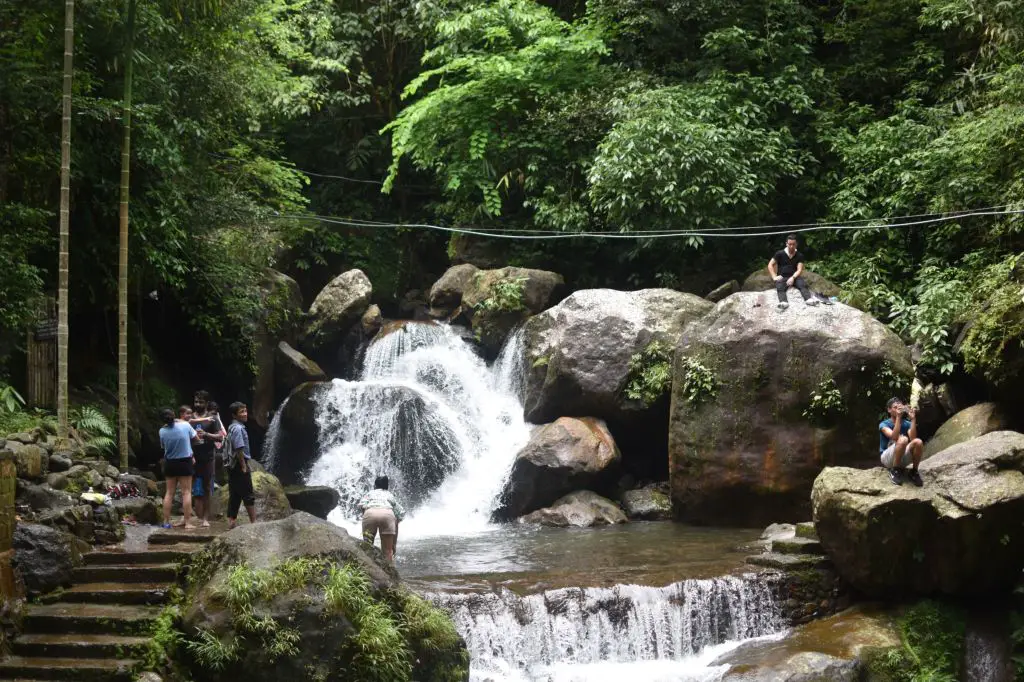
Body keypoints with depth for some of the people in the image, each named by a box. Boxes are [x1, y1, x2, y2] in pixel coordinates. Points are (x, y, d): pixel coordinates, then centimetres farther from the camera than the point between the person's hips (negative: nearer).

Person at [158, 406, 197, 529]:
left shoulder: (162, 431, -7)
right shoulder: (185, 425, -10)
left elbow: (163, 446, 4)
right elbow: (194, 438, 4)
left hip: (169, 463, 2)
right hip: (185, 462, -2)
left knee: (169, 492, 11)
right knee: (186, 492, 2)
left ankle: (166, 521, 11)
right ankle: (188, 522, -3)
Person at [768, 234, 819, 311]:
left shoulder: (799, 256, 8)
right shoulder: (780, 254, 6)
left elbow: (799, 269, 0)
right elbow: (770, 265, 7)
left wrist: (793, 277, -19)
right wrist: (774, 277, -6)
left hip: (794, 277, 1)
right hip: (782, 278, -1)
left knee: (803, 283, -32)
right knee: (780, 287, -36)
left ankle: (809, 299, -56)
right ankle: (783, 302, -63)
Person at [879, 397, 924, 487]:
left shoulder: (907, 424, 6)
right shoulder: (884, 424, -5)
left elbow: (913, 438, -14)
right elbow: (894, 437, -25)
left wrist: (913, 419, -18)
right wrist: (898, 417, -29)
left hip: (903, 457, 4)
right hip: (887, 457, -4)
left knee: (918, 442, -26)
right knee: (903, 440, -34)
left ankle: (914, 472, -8)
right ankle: (895, 471, -19)